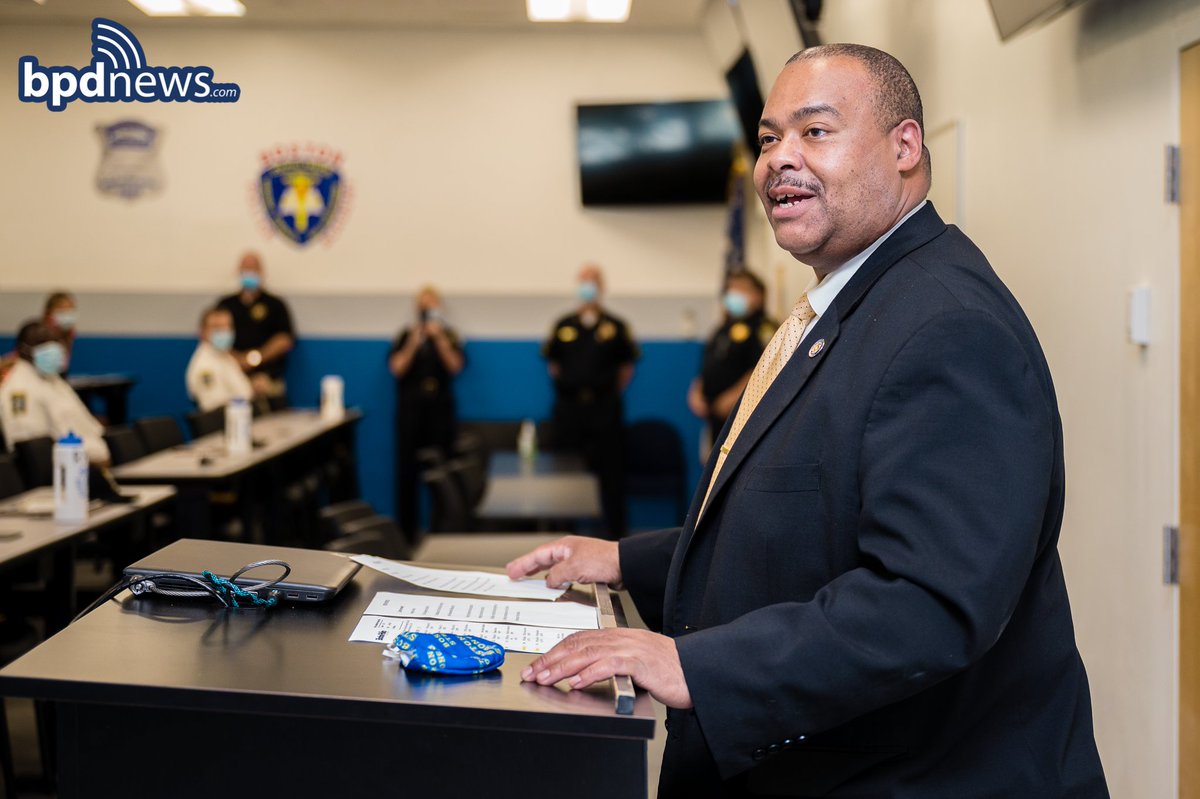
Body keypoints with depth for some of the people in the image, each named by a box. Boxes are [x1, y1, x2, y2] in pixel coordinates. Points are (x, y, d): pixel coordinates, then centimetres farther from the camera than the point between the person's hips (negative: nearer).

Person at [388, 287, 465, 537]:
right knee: (407, 470, -1)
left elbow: (455, 366, -5)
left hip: (440, 410, 0)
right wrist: (414, 342, -11)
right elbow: (397, 368, -2)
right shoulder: (406, 336, 9)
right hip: (410, 409, 0)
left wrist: (438, 338, -12)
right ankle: (406, 531, 5)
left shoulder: (449, 336, 9)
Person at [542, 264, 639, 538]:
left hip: (605, 409, -1)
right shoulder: (563, 326, 9)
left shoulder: (615, 327, 5)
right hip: (568, 410, 2)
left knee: (611, 472, -3)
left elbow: (627, 368, 9)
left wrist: (610, 393, 6)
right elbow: (552, 364, 15)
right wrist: (567, 387, 8)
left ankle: (615, 532, 3)